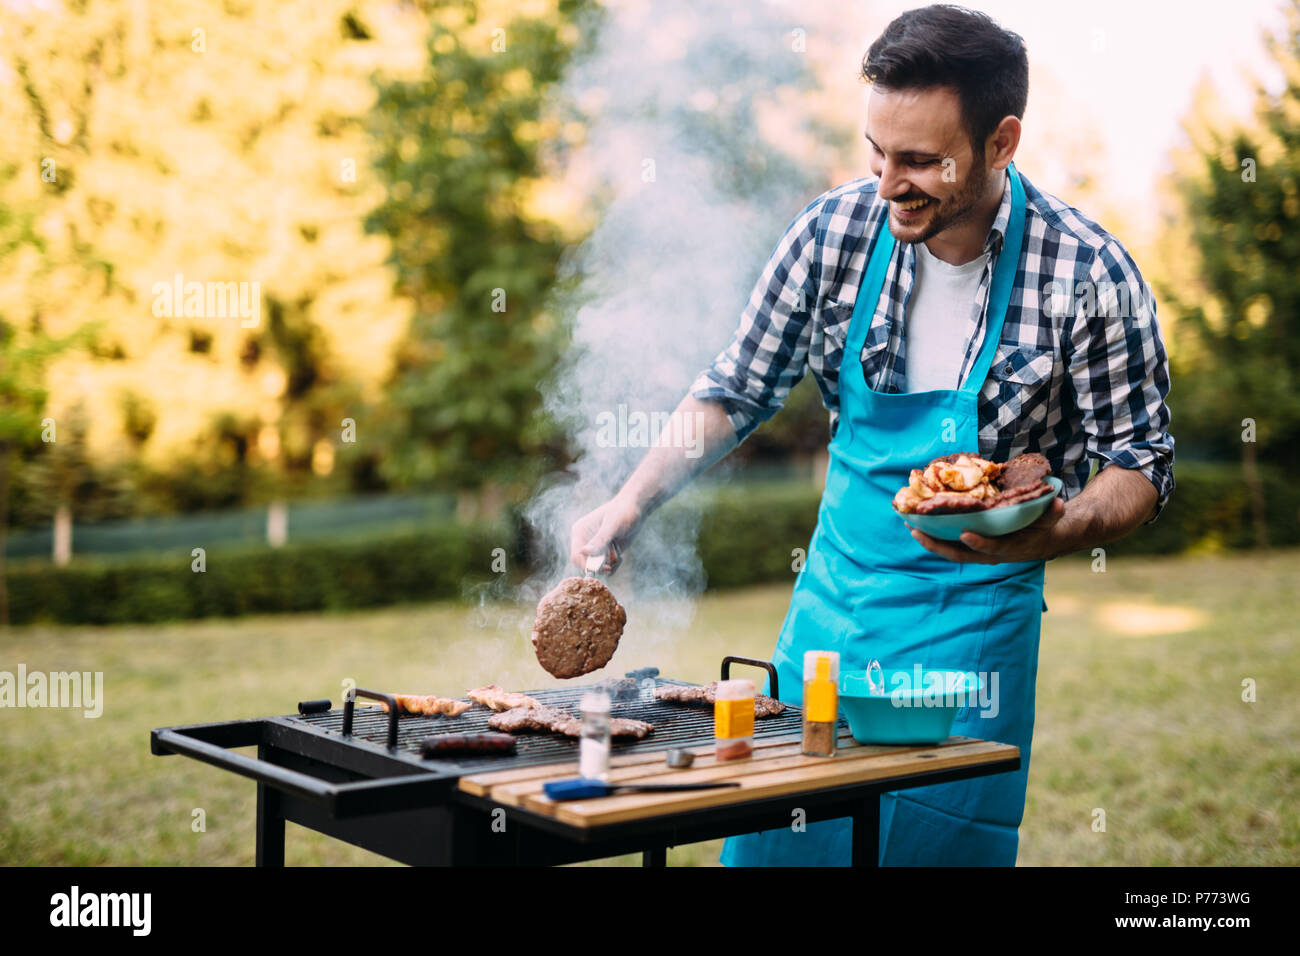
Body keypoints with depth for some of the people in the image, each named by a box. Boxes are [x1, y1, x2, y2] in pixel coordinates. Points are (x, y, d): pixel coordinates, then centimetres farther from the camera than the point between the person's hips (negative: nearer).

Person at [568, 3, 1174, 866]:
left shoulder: (1088, 274, -17)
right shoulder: (836, 230, -9)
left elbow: (1142, 465, -7)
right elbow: (737, 391, 2)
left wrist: (1053, 533, -27)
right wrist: (631, 503, -9)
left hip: (976, 620, -3)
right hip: (834, 596, 3)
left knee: (942, 839, 5)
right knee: (773, 839, 11)